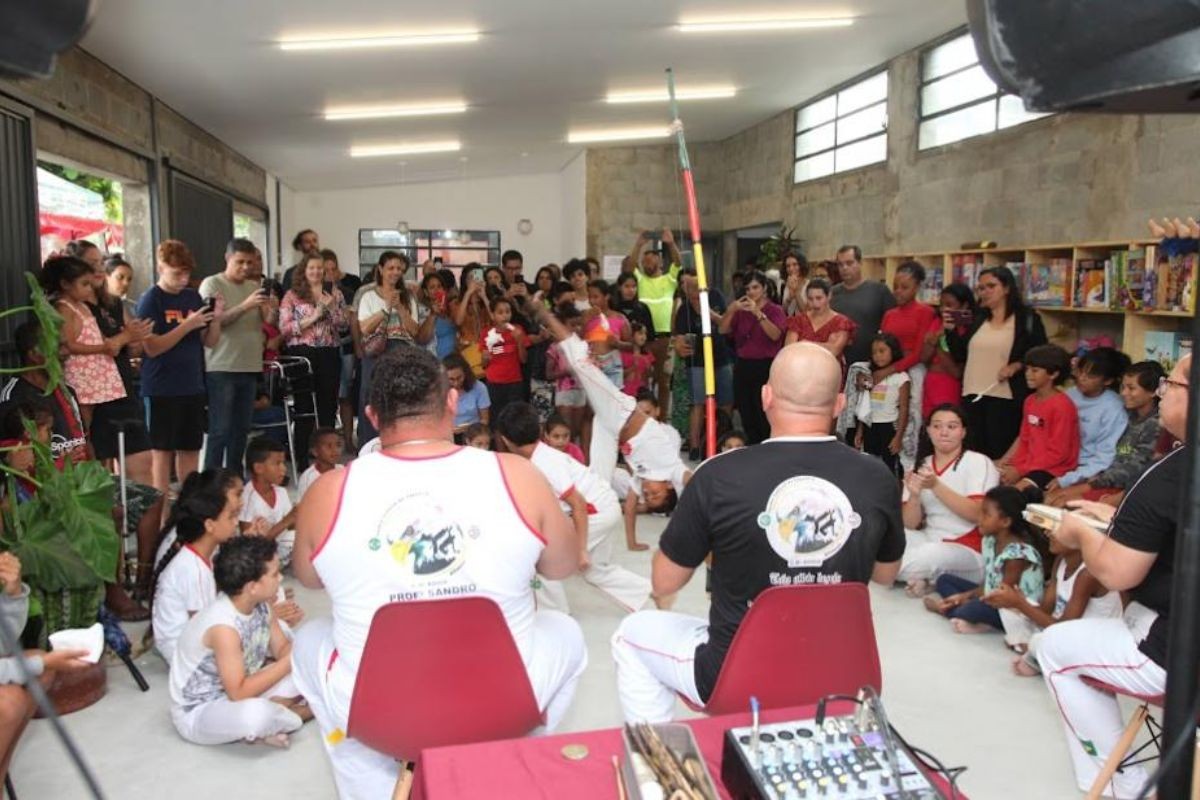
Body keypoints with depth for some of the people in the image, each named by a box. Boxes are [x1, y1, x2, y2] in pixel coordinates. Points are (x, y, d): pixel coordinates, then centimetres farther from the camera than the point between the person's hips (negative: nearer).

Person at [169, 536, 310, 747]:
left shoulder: (261, 604, -9)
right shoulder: (224, 626, -32)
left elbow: (282, 648, 4)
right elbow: (239, 693, -30)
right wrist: (290, 662, -27)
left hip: (236, 689, 8)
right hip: (197, 712, -8)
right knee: (256, 714, -38)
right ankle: (298, 714, -8)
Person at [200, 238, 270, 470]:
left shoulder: (254, 287, 15)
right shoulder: (212, 284, -2)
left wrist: (267, 308, -8)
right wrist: (245, 306, -21)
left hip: (250, 367, 6)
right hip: (221, 368, -6)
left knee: (241, 429, 11)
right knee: (220, 430, -4)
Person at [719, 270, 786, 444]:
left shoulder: (775, 310, -1)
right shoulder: (741, 311, 12)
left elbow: (775, 335, -18)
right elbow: (723, 330, 1)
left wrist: (758, 313, -27)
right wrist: (731, 310, -14)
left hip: (765, 367, -5)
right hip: (743, 366, 5)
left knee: (764, 418, -9)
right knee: (747, 417, 8)